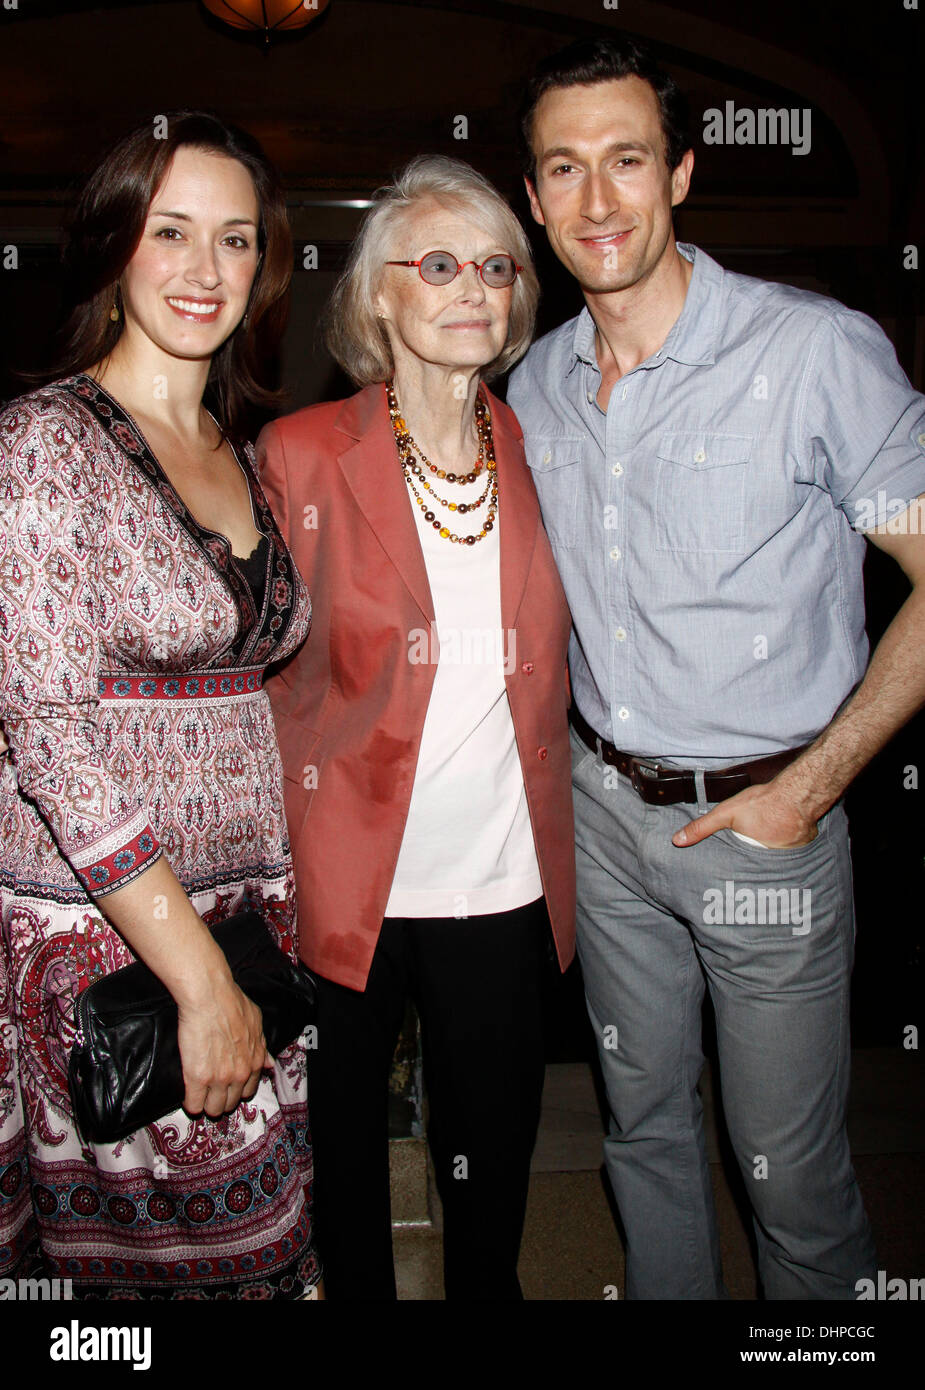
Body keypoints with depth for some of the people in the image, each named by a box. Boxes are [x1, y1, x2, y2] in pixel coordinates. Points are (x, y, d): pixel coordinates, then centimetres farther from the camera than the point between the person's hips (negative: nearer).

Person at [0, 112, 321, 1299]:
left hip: (251, 921, 6)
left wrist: (253, 959, 11)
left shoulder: (244, 454, 10)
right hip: (98, 942, -6)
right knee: (139, 1246, 6)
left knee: (261, 1236, 12)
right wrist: (202, 979, -17)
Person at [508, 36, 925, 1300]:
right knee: (644, 1114, 21)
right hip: (604, 804, 5)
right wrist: (576, 751, 7)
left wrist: (812, 785, -14)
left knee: (790, 1162, 9)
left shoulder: (820, 353, -15)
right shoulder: (538, 385, 3)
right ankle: (666, 1296, 45)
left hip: (763, 816, -4)